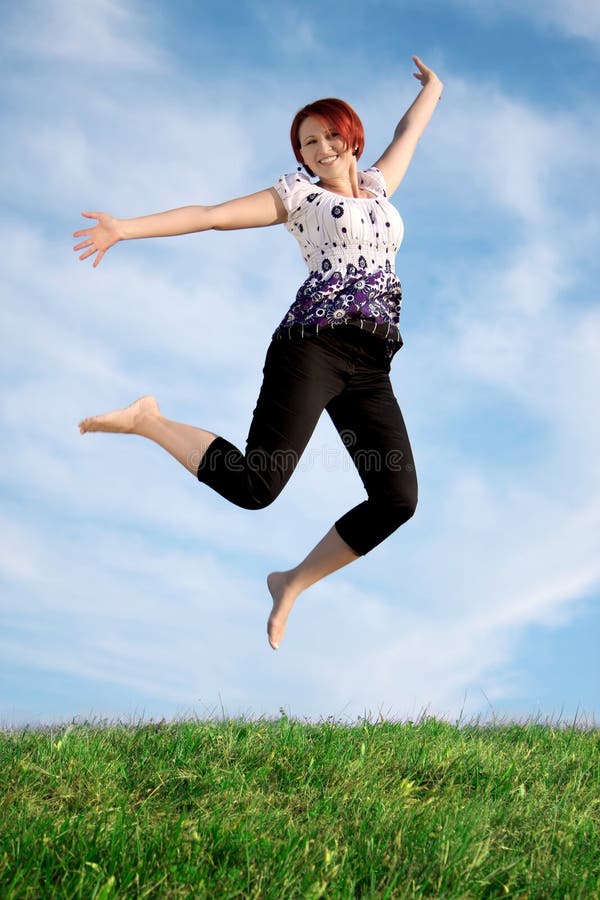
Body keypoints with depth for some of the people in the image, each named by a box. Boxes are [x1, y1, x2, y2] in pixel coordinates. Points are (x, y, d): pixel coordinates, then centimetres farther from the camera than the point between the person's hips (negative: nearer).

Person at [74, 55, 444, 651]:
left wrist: (432, 87, 60)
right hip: (313, 346, -5)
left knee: (398, 499, -10)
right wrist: (128, 228, -3)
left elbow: (408, 131, 44)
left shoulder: (378, 185, 26)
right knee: (255, 485, -21)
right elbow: (210, 215, 5)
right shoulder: (299, 193, 12)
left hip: (370, 369, 5)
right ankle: (149, 421, 2)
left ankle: (292, 583, 8)